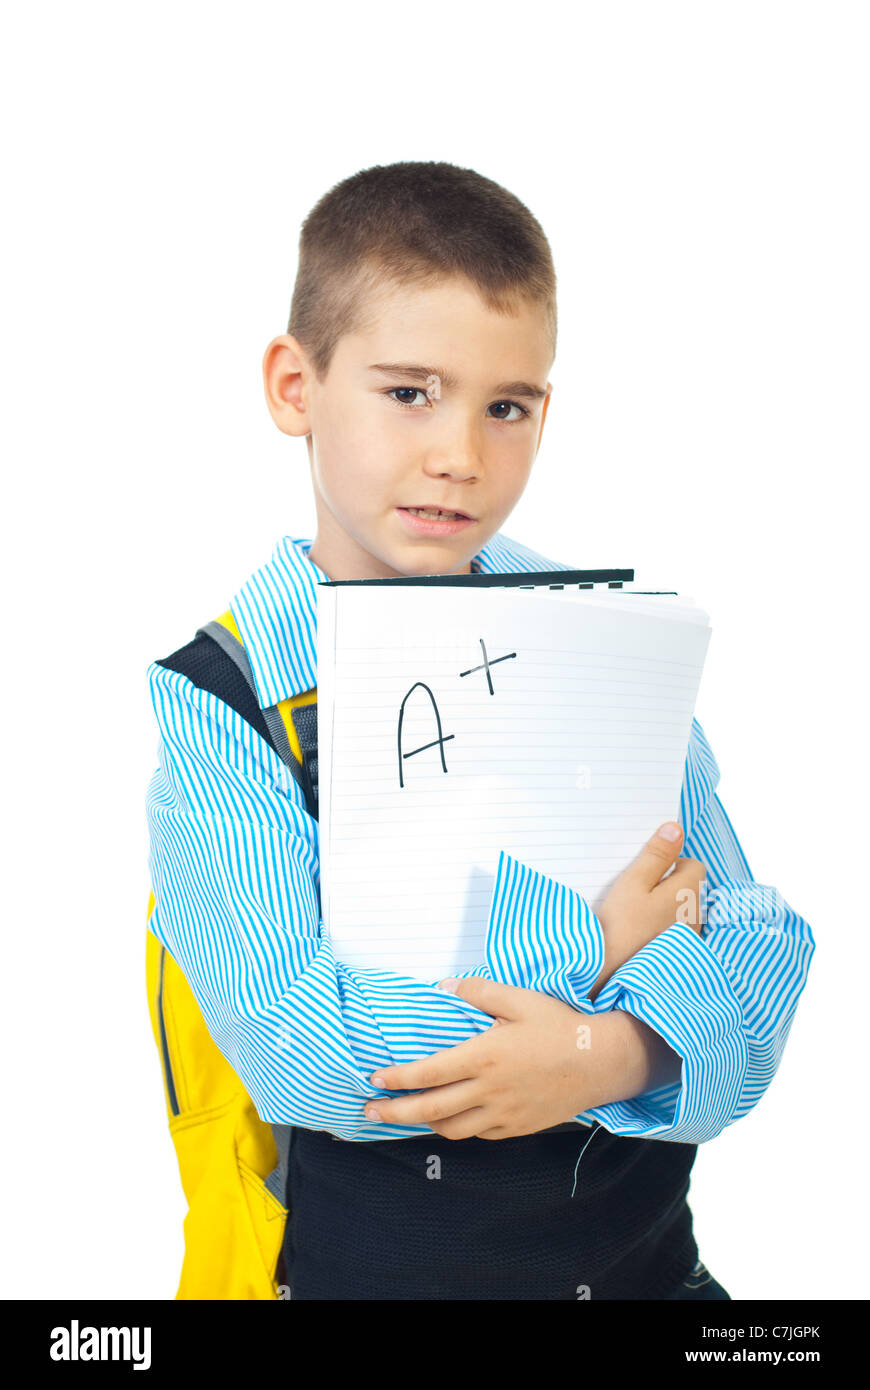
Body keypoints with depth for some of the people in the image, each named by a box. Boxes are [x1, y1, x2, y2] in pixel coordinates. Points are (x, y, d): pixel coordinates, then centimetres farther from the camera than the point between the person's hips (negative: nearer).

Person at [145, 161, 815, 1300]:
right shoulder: (218, 697, -11)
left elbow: (755, 934, -4)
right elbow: (295, 1050, -20)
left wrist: (614, 1050, -23)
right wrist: (586, 945, -17)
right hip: (378, 1241, -2)